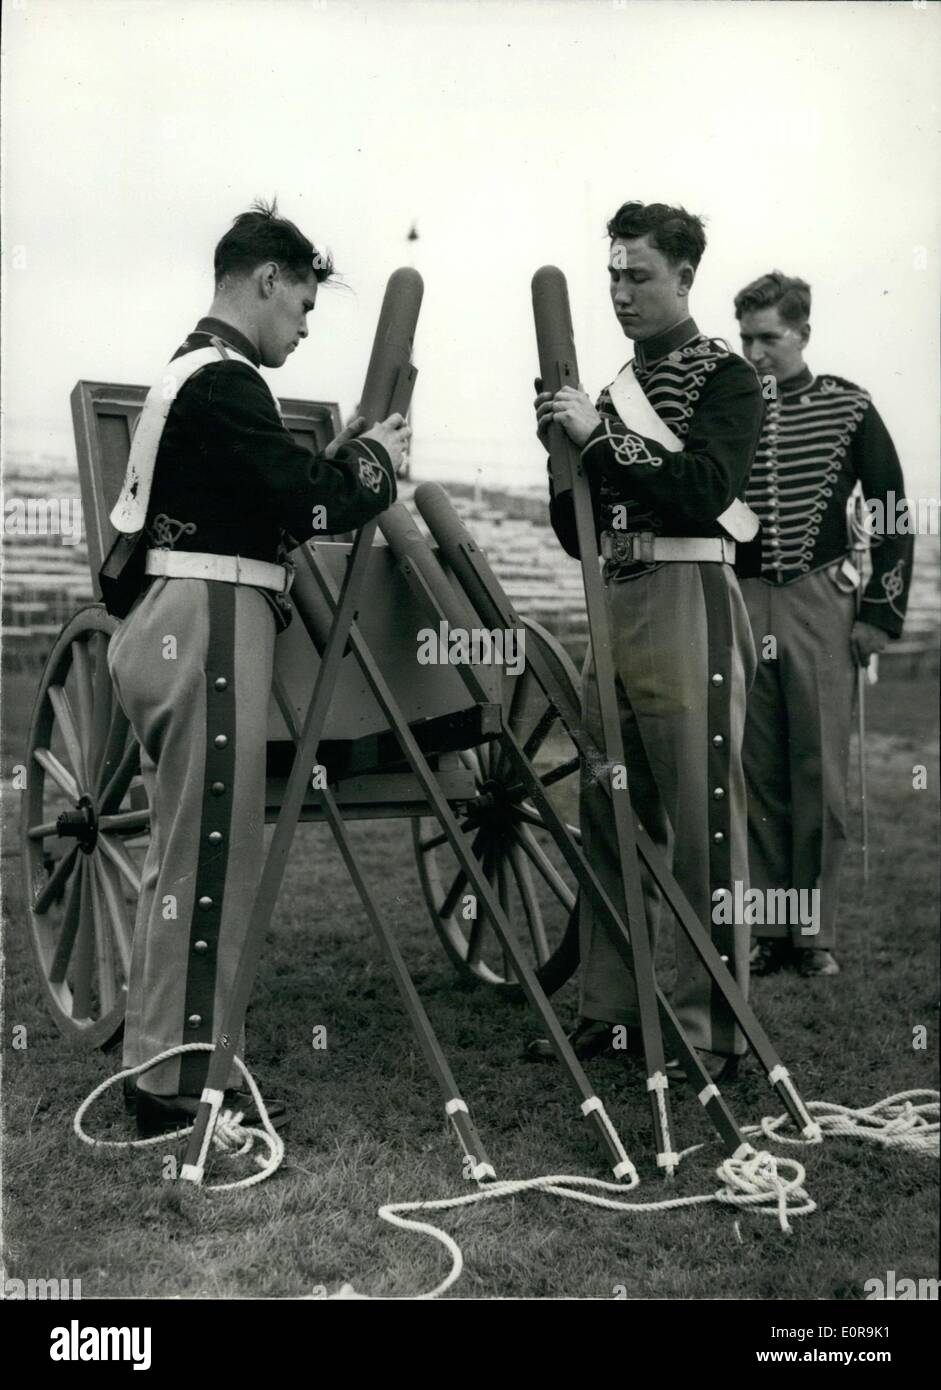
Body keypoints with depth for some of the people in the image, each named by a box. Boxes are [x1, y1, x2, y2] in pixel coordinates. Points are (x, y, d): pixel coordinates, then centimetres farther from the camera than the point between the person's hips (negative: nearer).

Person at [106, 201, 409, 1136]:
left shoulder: (189, 369, 20)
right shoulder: (225, 379, -12)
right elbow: (314, 502, -16)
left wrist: (336, 458, 14)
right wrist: (377, 459, 1)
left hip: (172, 624, 11)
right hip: (207, 627, -11)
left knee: (184, 854, 15)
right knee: (211, 857, -5)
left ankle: (161, 1064, 24)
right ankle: (177, 1087, 3)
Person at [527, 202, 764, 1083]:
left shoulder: (724, 378, 1)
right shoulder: (616, 388, 20)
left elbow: (705, 489, -16)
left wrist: (601, 439, -16)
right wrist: (568, 455, 2)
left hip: (687, 604, -7)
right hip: (613, 604, 7)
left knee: (702, 824, -6)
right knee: (607, 819, 8)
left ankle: (714, 1034, 1)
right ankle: (609, 1011, 17)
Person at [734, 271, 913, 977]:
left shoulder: (847, 408, 4)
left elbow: (893, 515, 5)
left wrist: (880, 612, -1)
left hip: (821, 606, -2)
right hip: (740, 605, 2)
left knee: (820, 774, -1)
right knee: (758, 778, 4)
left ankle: (816, 932, 8)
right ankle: (768, 928, 12)